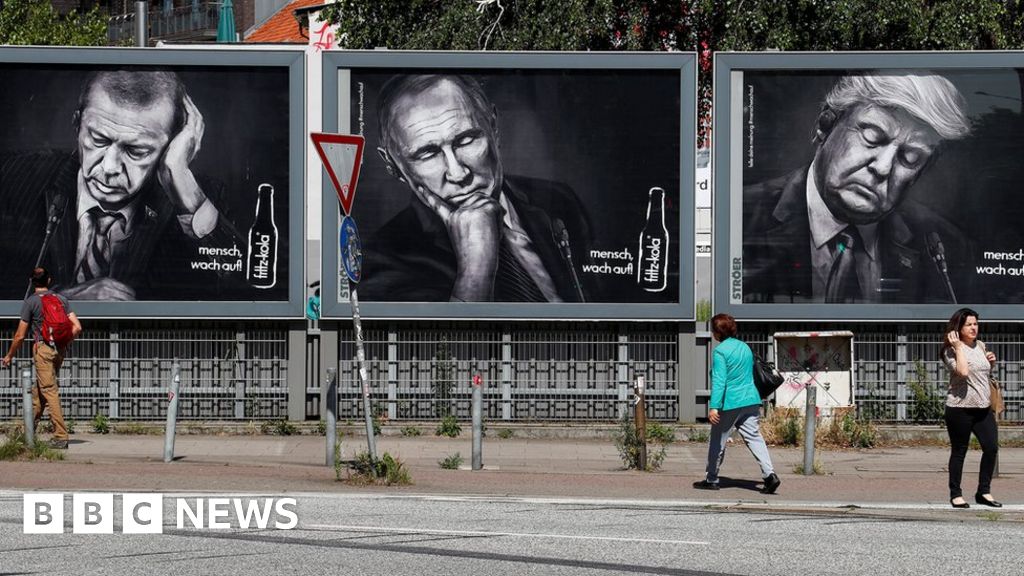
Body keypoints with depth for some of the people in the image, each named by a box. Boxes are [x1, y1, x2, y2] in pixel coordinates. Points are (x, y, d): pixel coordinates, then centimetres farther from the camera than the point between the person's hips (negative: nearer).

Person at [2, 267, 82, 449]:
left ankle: (61, 436, -16)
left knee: (49, 391, -8)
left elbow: (20, 335, -1)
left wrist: (9, 356, 12)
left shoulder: (30, 302, -2)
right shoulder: (61, 300, 11)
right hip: (59, 350, 6)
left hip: (42, 347, -6)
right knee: (38, 389, 18)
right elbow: (77, 327, 5)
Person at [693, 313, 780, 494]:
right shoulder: (745, 347, 13)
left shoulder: (720, 351, -10)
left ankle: (711, 479, 18)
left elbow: (719, 380, -18)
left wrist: (714, 407, -21)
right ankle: (770, 474, -13)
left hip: (730, 404, -6)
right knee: (754, 437, 3)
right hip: (751, 401, 6)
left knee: (717, 441, 9)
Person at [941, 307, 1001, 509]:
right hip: (960, 408, -6)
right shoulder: (952, 350, -8)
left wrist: (991, 362, 7)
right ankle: (955, 494, 12)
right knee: (959, 452, 2)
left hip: (983, 407, 6)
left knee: (992, 447, -1)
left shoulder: (980, 346, 12)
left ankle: (984, 492, 10)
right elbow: (963, 371, -25)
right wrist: (958, 347, -19)